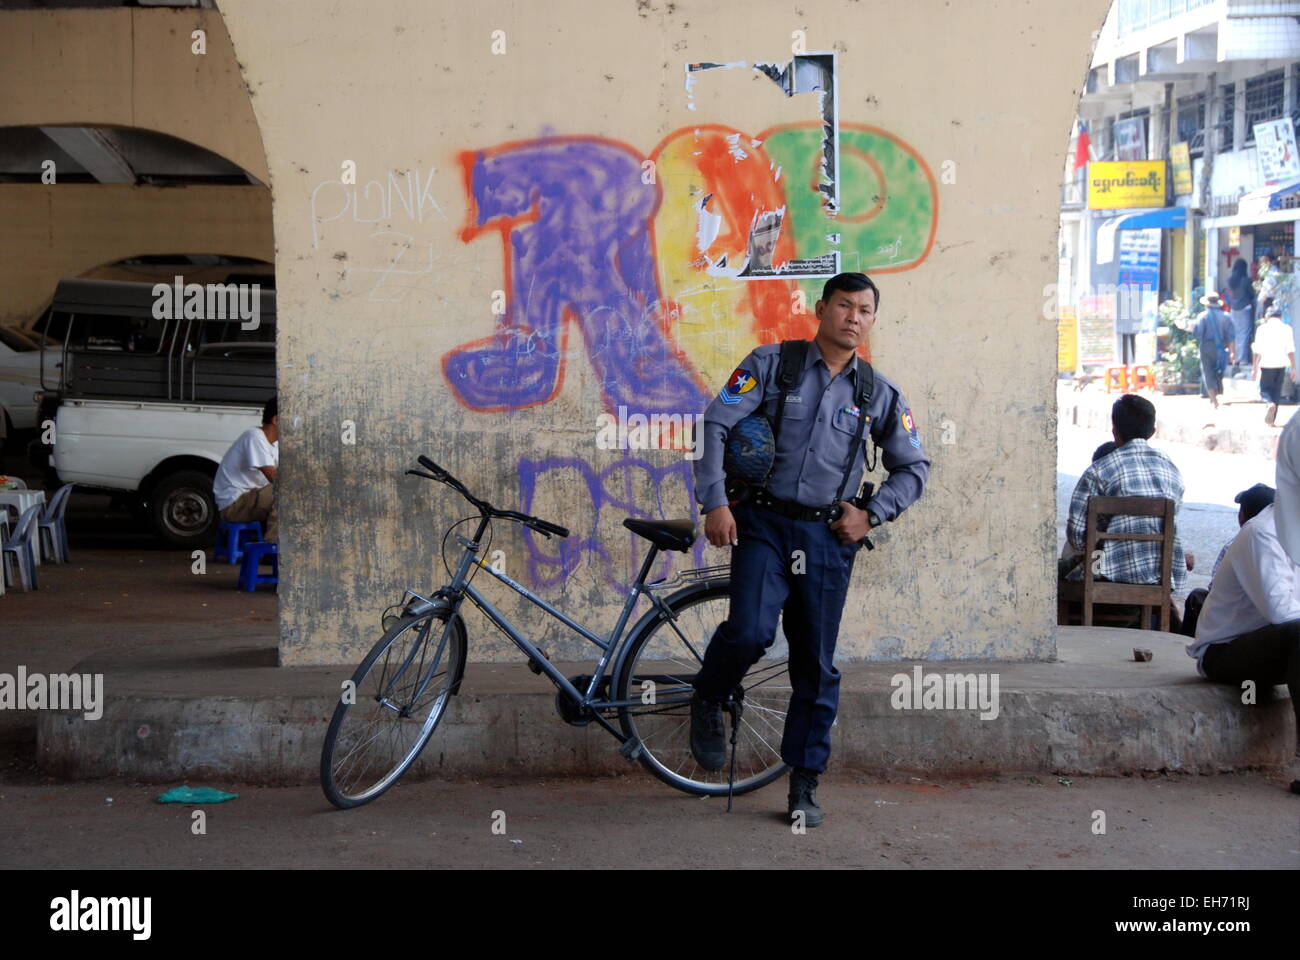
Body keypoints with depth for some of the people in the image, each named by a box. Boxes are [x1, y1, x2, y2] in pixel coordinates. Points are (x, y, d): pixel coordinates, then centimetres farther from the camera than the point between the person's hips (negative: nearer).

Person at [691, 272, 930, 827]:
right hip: (765, 524, -3)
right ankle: (707, 701, 9)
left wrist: (871, 515, 3)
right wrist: (715, 501, -13)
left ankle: (804, 784, 18)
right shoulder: (772, 363, 0)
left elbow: (913, 467, 17)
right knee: (750, 631, -23)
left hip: (828, 537, 3)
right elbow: (715, 424, -5)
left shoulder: (879, 395, 8)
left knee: (817, 665, 5)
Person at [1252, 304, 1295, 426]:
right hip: (1281, 365, 2)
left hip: (1266, 365, -2)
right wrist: (1293, 368, 2)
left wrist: (1255, 368, 0)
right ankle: (1271, 419, 11)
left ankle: (1271, 403, -24)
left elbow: (1258, 351, -5)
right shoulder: (1286, 329, 1)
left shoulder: (1262, 328, -3)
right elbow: (1290, 351, -2)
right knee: (1277, 391, 12)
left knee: (1264, 390, 9)